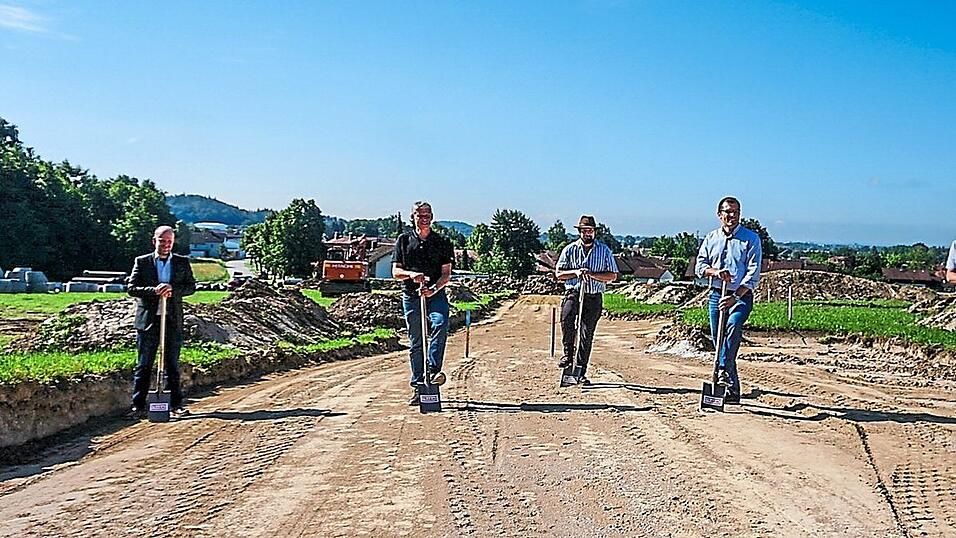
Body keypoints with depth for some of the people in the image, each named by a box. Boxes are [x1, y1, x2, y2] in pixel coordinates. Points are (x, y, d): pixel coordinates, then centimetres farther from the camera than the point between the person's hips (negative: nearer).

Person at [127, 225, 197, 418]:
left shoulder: (182, 262, 9)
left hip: (173, 320, 1)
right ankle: (138, 405, 7)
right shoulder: (142, 262, 5)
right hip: (148, 320, -1)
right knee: (143, 365, 2)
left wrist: (173, 289, -14)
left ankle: (176, 404, 14)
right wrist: (154, 290, -17)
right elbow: (131, 288, -1)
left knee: (173, 365, 8)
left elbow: (191, 286, 5)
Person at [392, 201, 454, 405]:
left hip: (436, 294, -1)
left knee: (440, 324, -29)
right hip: (411, 296, 1)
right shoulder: (404, 240, 8)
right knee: (415, 342, 3)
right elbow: (395, 271, 4)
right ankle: (417, 386, 9)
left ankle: (433, 371, -26)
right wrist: (411, 274, -17)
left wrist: (434, 288, -19)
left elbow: (446, 274, 1)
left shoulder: (442, 242, 6)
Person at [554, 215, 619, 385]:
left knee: (587, 334, 1)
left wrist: (592, 274, -12)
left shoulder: (604, 250, 6)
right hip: (573, 293, -1)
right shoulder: (570, 249, 6)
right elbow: (558, 274, 5)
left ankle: (581, 373, 10)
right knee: (566, 317, -31)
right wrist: (576, 272, -13)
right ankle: (568, 353, -13)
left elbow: (613, 276, 3)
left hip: (594, 298, 1)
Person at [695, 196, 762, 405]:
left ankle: (723, 371, -35)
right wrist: (715, 271, -15)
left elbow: (753, 273, -9)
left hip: (741, 296, -4)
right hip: (716, 295, 4)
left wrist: (735, 297, -19)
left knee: (734, 325, -33)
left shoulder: (751, 238, -1)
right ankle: (732, 389, 12)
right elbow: (700, 266, 7)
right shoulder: (711, 239, 12)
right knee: (717, 340, 4)